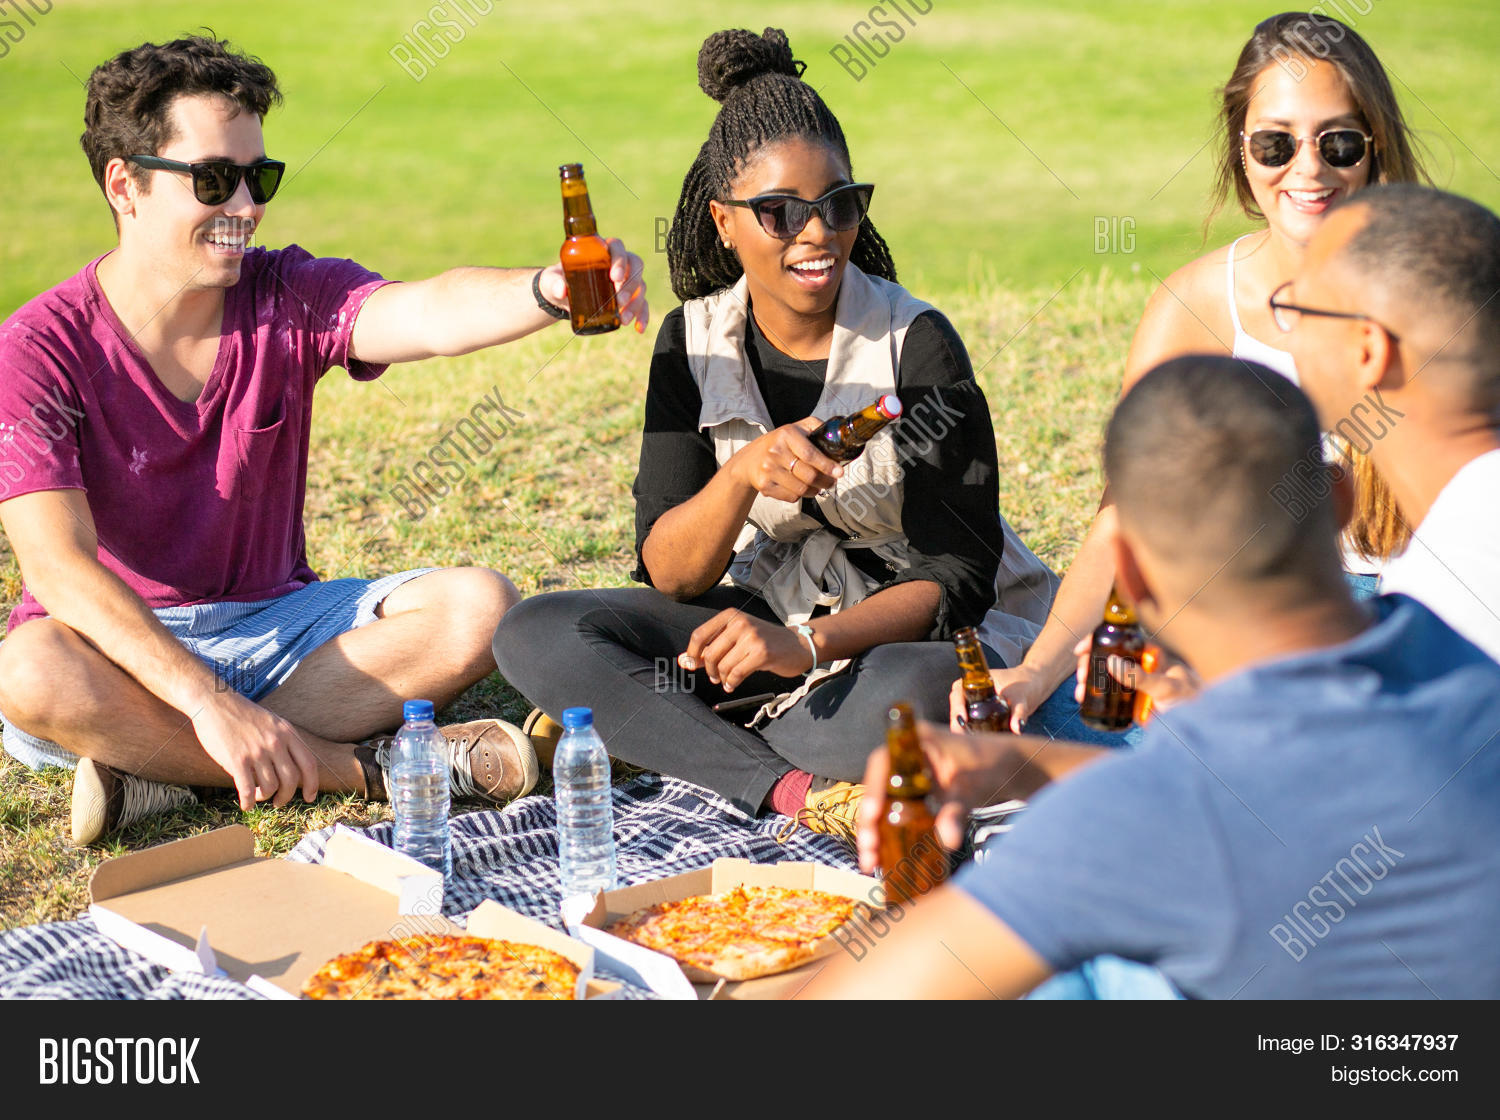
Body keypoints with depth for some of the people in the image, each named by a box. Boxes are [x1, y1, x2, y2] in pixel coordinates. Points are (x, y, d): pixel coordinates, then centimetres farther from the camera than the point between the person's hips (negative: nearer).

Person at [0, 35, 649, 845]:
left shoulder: (288, 298, -6)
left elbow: (431, 314, -27)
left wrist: (554, 290, -50)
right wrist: (208, 701, -36)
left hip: (274, 621, 3)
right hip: (121, 643, -3)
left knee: (477, 607, -19)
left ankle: (161, 767, -22)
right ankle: (369, 769, -24)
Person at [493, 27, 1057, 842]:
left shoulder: (917, 345, -14)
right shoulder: (694, 342, -3)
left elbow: (957, 577, -14)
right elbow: (667, 574, -8)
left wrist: (808, 646, -30)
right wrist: (742, 474, -29)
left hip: (916, 629, -4)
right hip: (777, 621, 4)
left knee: (915, 692, -40)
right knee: (535, 636, -14)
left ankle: (640, 734, -17)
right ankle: (797, 791, -26)